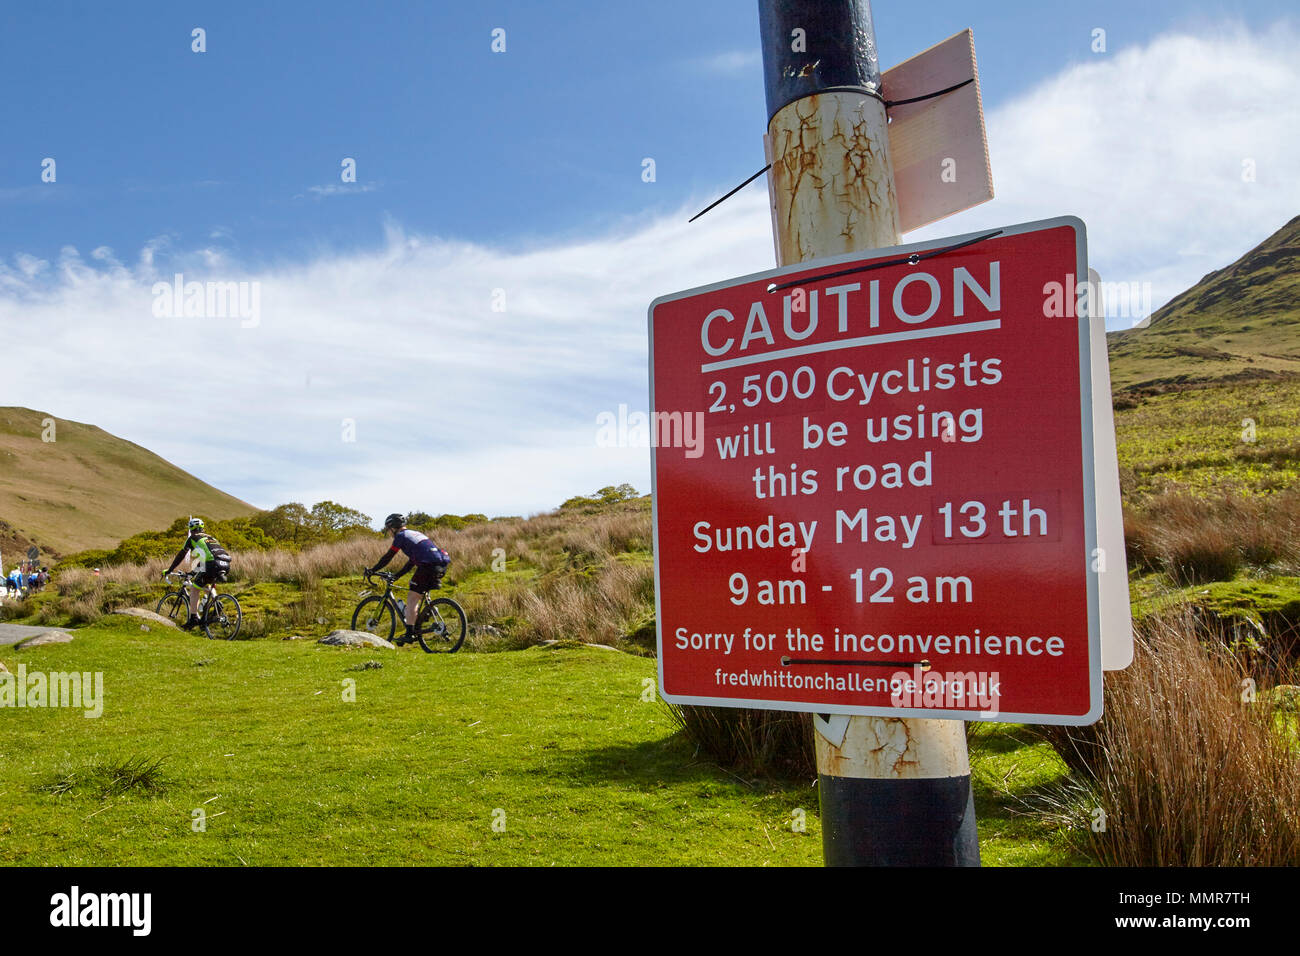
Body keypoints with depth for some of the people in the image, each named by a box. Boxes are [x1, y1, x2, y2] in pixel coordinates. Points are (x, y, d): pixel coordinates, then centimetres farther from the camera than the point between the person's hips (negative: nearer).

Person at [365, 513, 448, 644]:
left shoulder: (401, 536, 5)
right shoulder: (415, 534, 30)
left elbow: (388, 557, 7)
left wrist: (372, 570, 18)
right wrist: (397, 576, 36)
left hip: (428, 565, -8)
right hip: (441, 564, 9)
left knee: (412, 599, -2)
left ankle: (410, 634, -5)